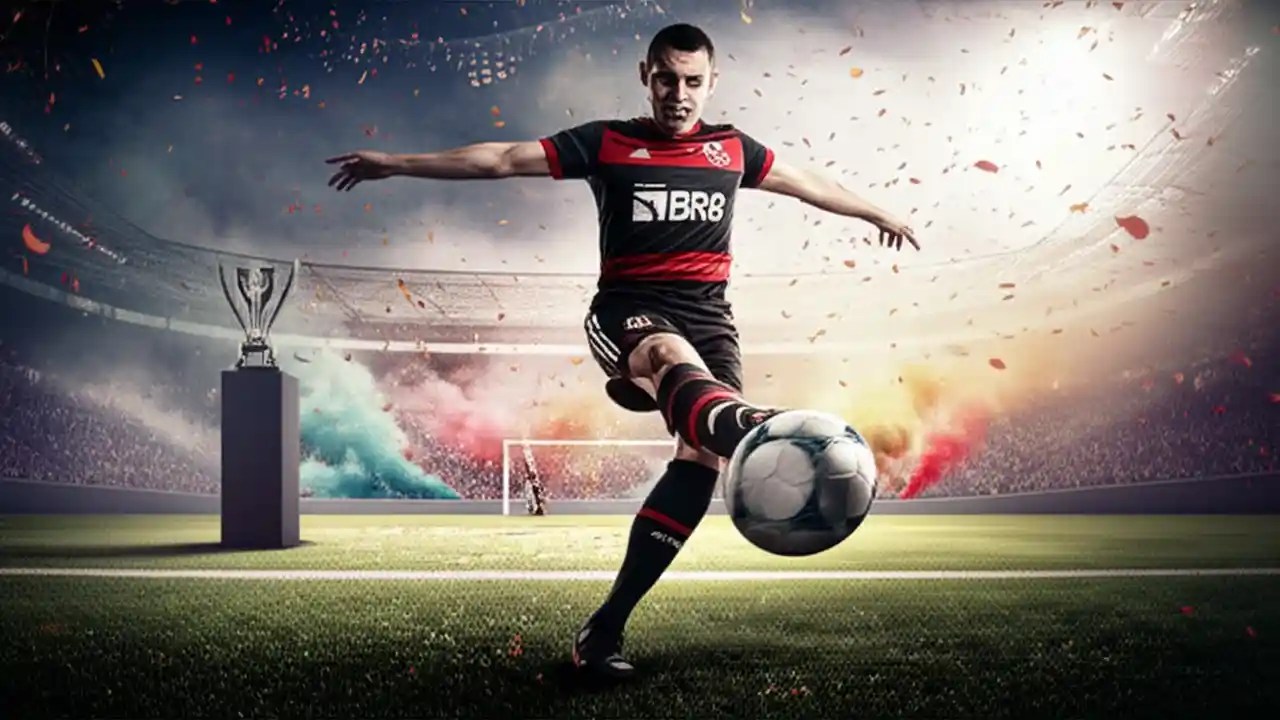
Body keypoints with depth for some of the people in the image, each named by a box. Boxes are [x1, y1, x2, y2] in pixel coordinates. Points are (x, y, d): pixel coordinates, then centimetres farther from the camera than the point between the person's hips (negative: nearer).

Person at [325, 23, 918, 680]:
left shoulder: (732, 149, 16)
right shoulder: (607, 142, 7)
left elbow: (805, 182, 32)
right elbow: (502, 159, 4)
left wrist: (876, 213, 43)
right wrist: (397, 163, 1)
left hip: (708, 315, 4)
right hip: (627, 308, -3)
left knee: (702, 454, -17)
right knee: (673, 358, -39)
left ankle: (606, 626, -13)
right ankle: (759, 432, -76)